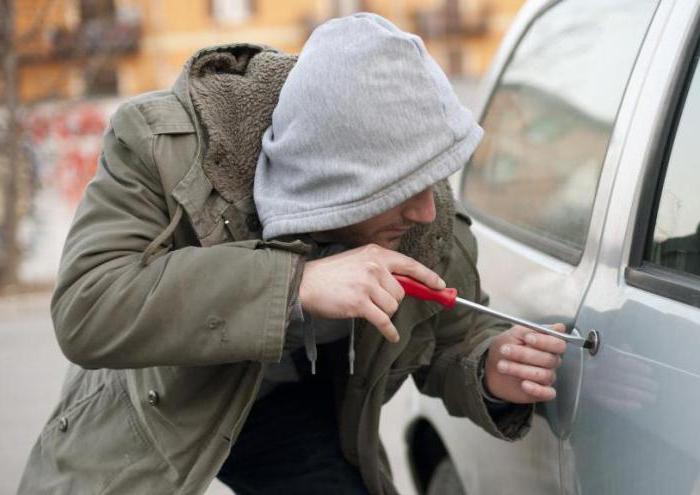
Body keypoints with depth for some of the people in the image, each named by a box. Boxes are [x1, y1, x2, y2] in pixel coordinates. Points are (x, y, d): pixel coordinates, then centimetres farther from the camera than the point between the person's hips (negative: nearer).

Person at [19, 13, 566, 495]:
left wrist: (490, 377, -27)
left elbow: (456, 339, -1)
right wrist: (297, 284, -48)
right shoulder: (160, 141, -31)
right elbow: (85, 310, -41)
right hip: (149, 414, -2)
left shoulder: (433, 222, -20)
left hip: (296, 413, 3)